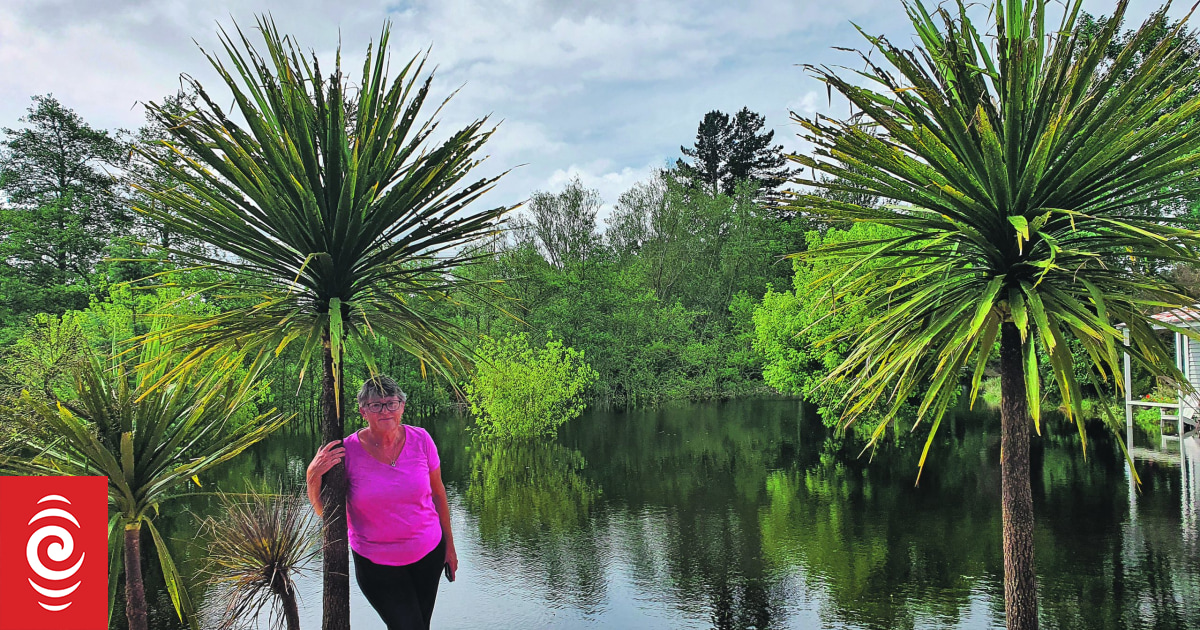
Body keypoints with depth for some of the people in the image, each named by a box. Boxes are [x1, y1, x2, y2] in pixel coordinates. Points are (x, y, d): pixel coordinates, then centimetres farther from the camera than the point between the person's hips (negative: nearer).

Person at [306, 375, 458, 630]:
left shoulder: (420, 440, -10)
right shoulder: (347, 451, -16)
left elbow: (437, 493, 1)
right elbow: (323, 510, -10)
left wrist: (449, 545, 6)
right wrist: (313, 475, -28)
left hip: (428, 553, 3)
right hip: (376, 562, -2)